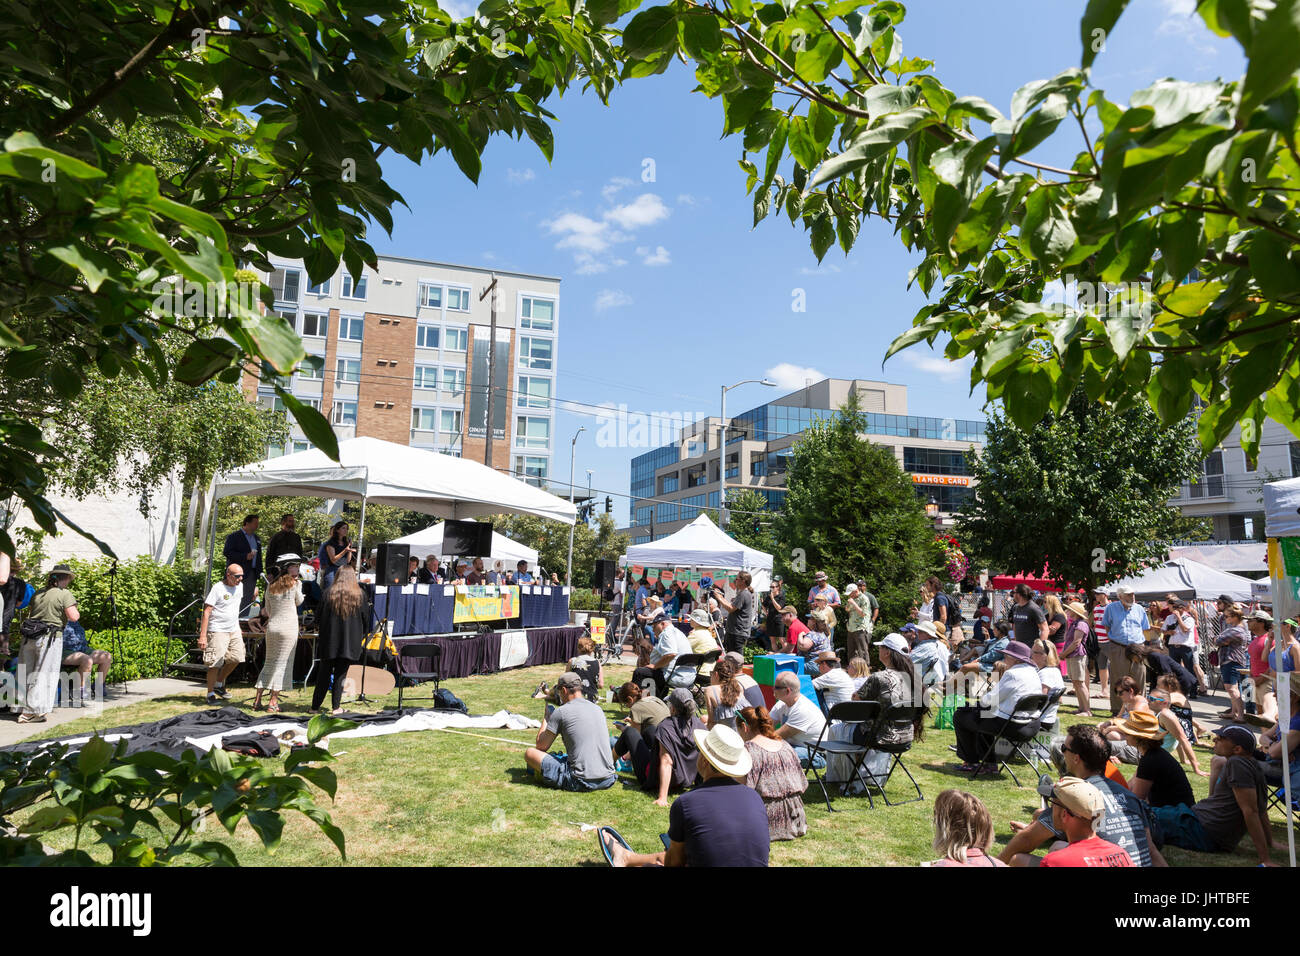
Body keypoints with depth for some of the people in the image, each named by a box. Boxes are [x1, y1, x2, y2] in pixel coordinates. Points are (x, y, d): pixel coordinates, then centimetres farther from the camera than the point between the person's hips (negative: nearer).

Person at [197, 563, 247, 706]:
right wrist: (202, 636, -21)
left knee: (236, 659, 4)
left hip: (234, 630, 7)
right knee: (215, 663, -6)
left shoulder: (240, 586, 8)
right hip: (218, 630, -7)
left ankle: (219, 684, 24)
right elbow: (206, 612, -16)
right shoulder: (217, 588, -13)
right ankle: (211, 694, 4)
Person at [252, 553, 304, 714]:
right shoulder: (295, 584, -6)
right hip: (288, 628, -5)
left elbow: (268, 610, 13)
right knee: (282, 664, 0)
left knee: (269, 663, 15)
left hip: (272, 627, 5)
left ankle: (258, 699, 14)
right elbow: (299, 602, 9)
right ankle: (273, 702, 0)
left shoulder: (271, 585, 9)